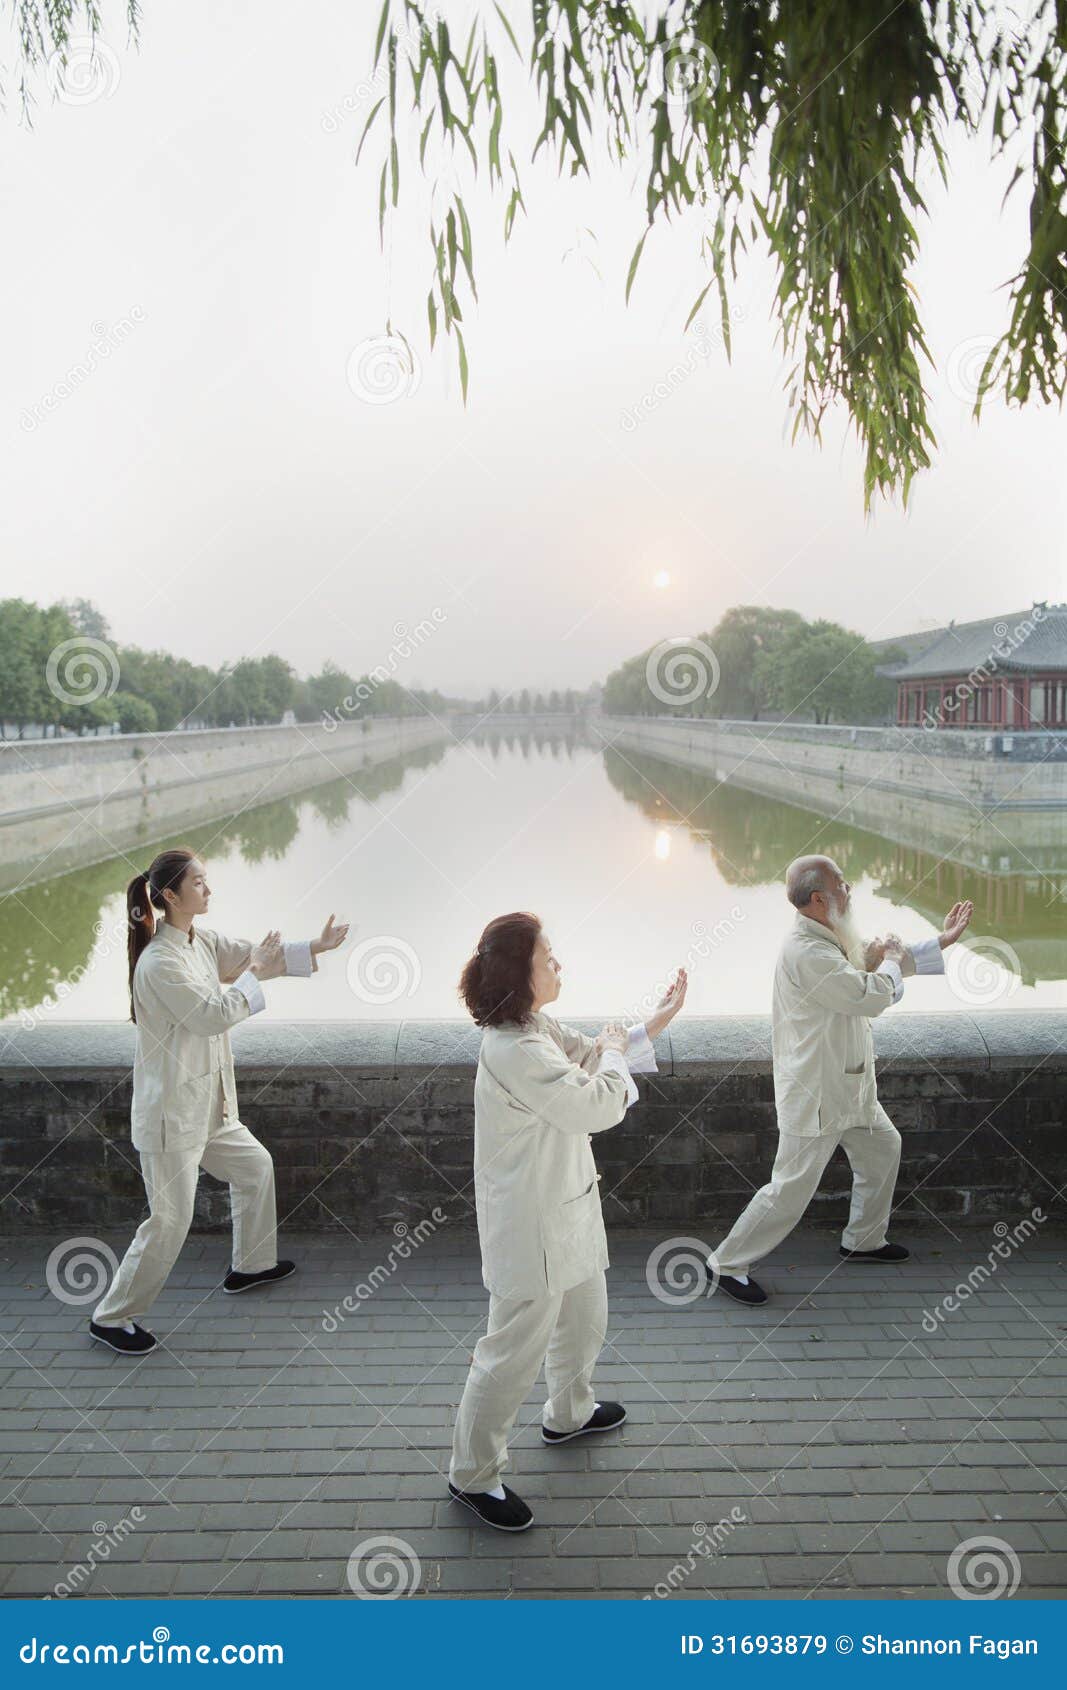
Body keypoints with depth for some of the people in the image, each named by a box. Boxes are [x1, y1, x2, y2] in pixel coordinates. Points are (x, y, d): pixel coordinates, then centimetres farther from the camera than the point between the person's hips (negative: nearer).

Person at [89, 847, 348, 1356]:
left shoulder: (201, 943, 4)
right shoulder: (160, 962, -24)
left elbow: (254, 956, 9)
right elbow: (214, 1014, -25)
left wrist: (314, 947, -4)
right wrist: (253, 974, -12)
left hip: (207, 1104, 10)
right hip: (171, 1109, -10)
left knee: (255, 1166, 23)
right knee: (170, 1221, -1)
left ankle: (251, 1265, 42)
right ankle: (112, 1317, 15)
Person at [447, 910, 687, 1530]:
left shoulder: (538, 1029, 2)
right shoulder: (515, 1050, -31)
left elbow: (591, 1056, 15)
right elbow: (599, 1105, -31)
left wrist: (656, 1022, 6)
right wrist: (612, 1053, -12)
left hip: (566, 1206, 10)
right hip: (531, 1223, -10)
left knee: (583, 1317, 29)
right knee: (516, 1349, 4)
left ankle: (569, 1413, 54)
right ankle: (473, 1474, 22)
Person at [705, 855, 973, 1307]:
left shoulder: (833, 939, 6)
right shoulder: (807, 952, -28)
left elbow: (876, 962, 21)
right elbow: (871, 996, -29)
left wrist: (941, 941, 18)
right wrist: (890, 961, -8)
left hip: (846, 1084, 11)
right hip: (815, 1092, -11)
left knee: (883, 1147, 25)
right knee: (791, 1188, -4)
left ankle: (863, 1240, 43)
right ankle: (726, 1264, 10)